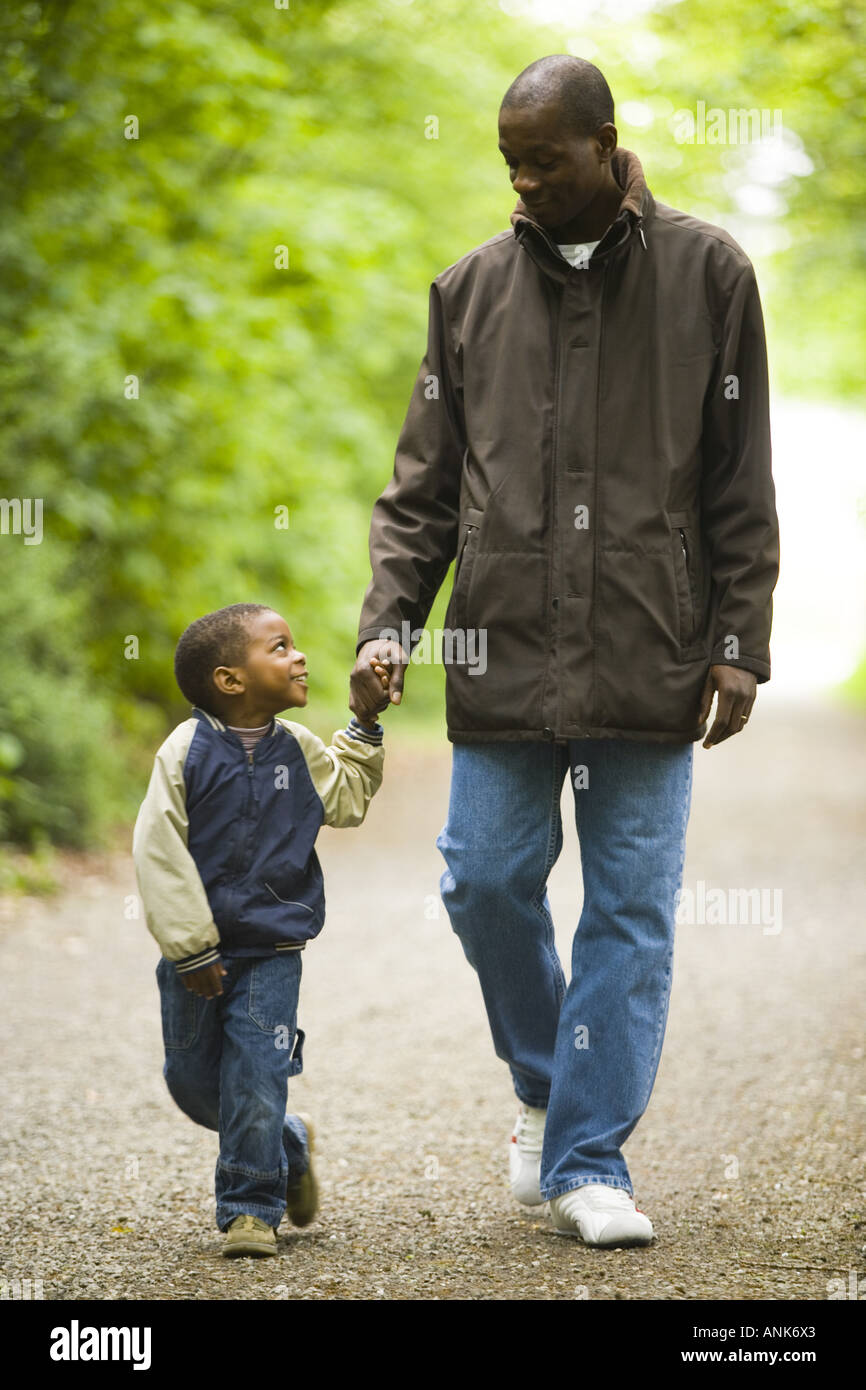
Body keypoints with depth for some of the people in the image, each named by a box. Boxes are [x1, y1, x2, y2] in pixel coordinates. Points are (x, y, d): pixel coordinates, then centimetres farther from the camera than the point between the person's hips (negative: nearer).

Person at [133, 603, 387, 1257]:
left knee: (254, 1084, -8)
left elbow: (347, 799, 19)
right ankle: (288, 1143, 36)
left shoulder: (298, 749, 1)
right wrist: (190, 950, -12)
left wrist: (364, 729, 7)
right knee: (194, 1082, 12)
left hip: (271, 951, 1)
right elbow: (159, 853, -11)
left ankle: (253, 1208, 6)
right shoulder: (186, 751, -11)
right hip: (198, 955, -1)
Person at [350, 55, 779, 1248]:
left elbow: (741, 485, 3)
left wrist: (740, 643, -2)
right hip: (505, 655, 2)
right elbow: (423, 484, 10)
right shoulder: (472, 289, 7)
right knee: (488, 884, 2)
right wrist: (389, 621, -2)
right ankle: (547, 1085, 28)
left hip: (651, 659, -2)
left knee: (632, 910, 0)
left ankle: (588, 1159, 8)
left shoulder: (707, 274, 2)